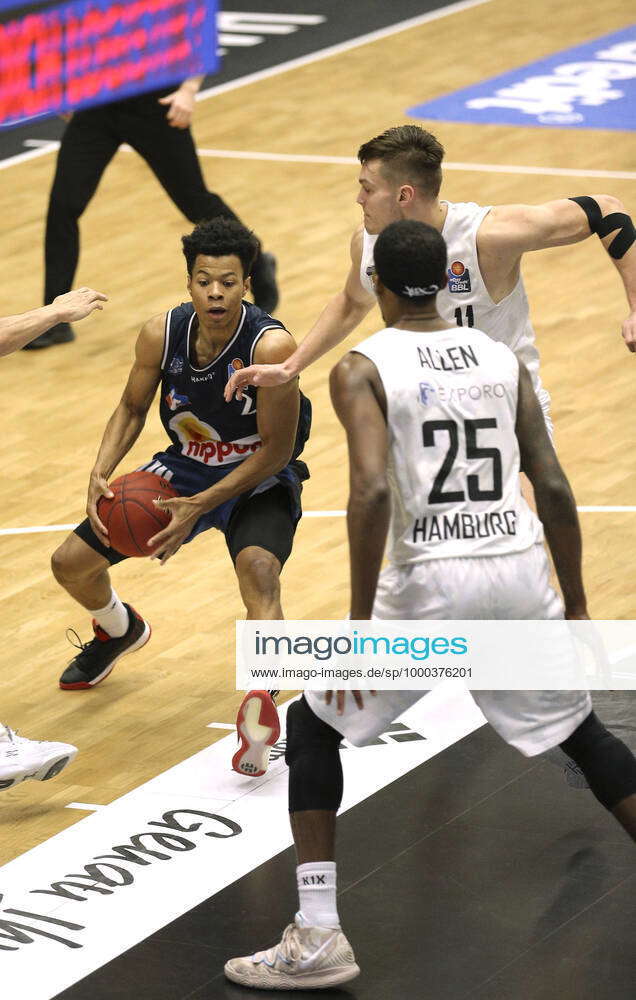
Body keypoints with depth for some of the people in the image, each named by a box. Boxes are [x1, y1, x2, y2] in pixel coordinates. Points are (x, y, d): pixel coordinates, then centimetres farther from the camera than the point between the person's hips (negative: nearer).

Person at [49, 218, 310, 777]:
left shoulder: (271, 347, -30)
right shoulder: (161, 335, -16)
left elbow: (277, 450, -23)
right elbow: (132, 409, 2)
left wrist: (200, 506, -27)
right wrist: (100, 474, -16)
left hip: (260, 479, -5)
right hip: (186, 465, 6)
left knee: (258, 565, -38)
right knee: (71, 564, 6)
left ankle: (261, 707, -36)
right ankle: (120, 631, 41)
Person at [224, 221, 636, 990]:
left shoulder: (362, 369, -3)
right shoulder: (503, 360, 10)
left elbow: (372, 492, -17)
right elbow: (554, 489, 7)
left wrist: (361, 625, -14)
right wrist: (574, 604, 16)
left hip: (433, 581, -4)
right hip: (520, 573, 4)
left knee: (311, 728, 14)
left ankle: (316, 939, 4)